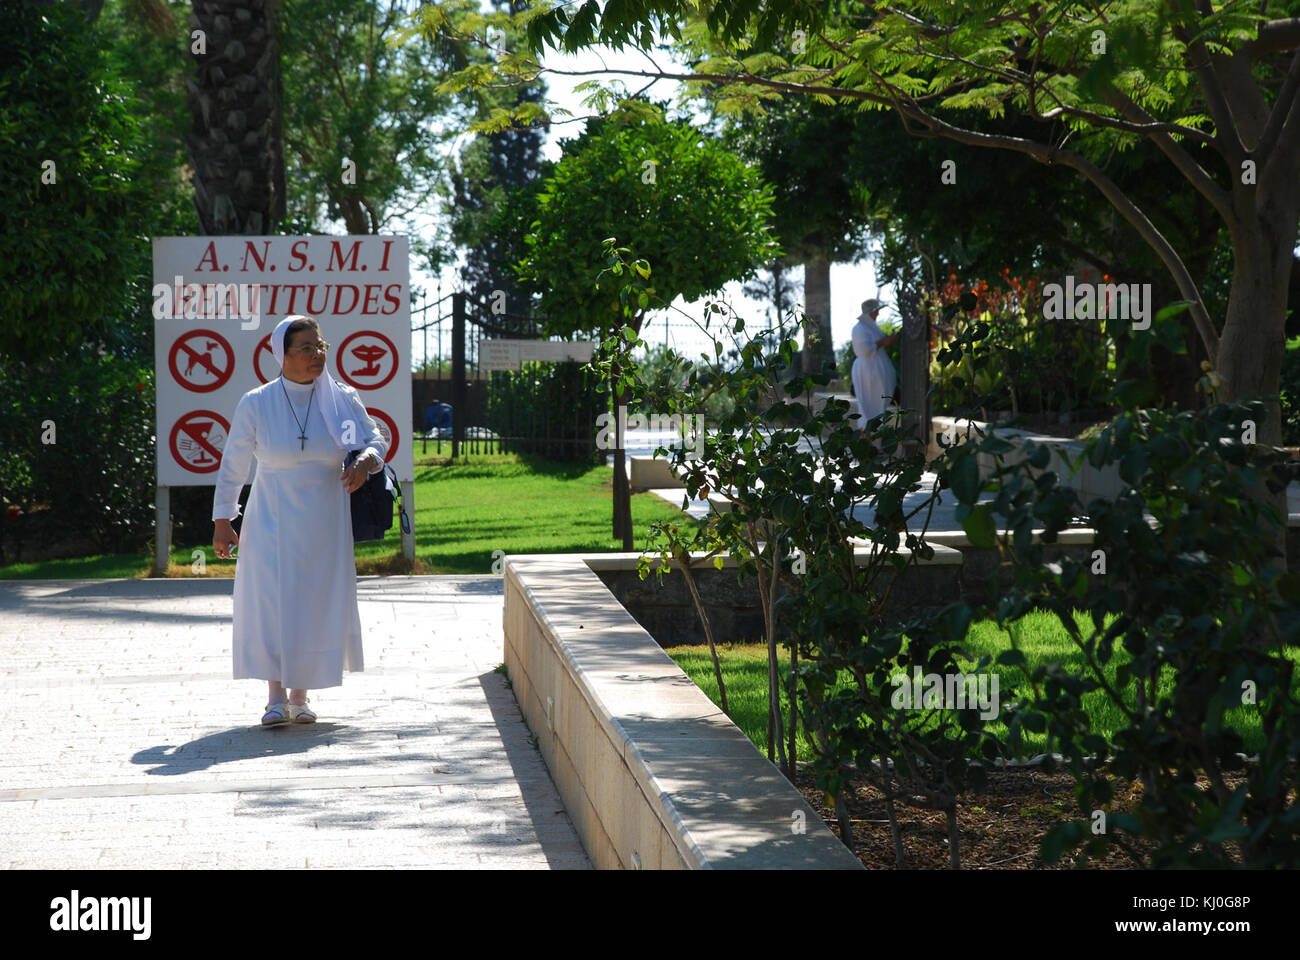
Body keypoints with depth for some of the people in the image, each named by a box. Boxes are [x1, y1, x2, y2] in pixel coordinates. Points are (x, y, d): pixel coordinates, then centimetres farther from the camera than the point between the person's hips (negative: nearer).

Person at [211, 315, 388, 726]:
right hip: (272, 522, -2)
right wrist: (221, 521, 2)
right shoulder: (255, 404, -7)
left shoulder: (342, 399, -3)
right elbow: (232, 466, 1)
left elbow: (375, 440, 8)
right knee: (271, 603, -7)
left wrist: (366, 462, -15)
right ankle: (276, 698, 1)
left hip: (325, 523, 2)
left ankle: (300, 696, 17)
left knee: (317, 606, 4)